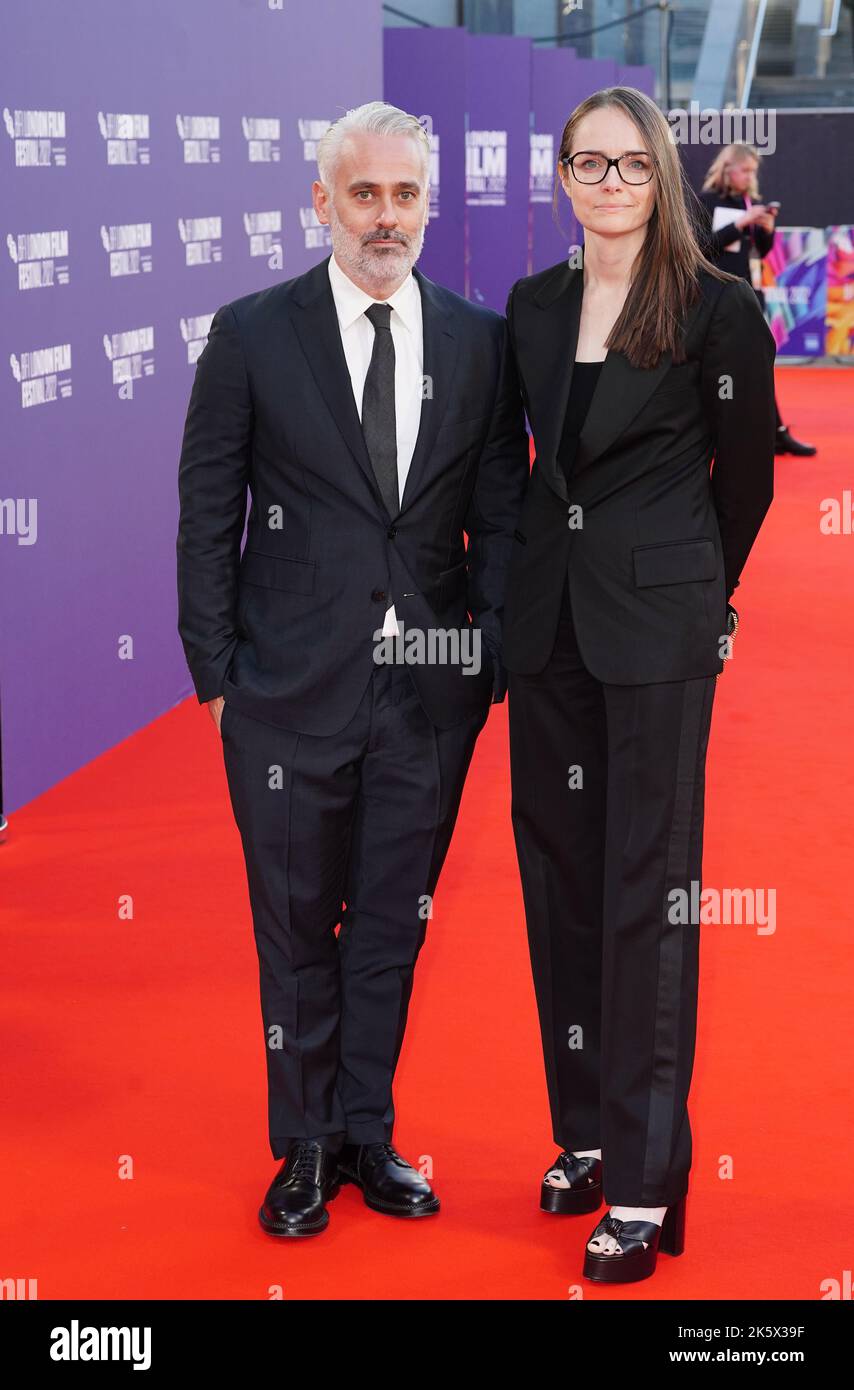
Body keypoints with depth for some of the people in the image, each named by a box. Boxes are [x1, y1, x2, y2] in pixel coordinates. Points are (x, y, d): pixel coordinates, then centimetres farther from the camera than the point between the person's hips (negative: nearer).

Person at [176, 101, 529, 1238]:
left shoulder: (479, 344, 4)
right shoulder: (253, 335, -3)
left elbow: (501, 515, 7)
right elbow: (206, 516, 0)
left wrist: (491, 653, 0)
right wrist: (216, 667, -3)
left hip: (431, 690, 2)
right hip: (291, 687, -2)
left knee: (393, 924, 13)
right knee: (297, 926, 9)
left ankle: (366, 1135, 29)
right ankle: (306, 1146, 26)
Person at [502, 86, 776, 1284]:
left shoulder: (715, 308, -5)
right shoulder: (532, 306, 9)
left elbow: (745, 467, 3)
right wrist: (521, 585, 14)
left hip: (658, 621, -5)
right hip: (547, 612, 5)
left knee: (646, 880, -4)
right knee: (560, 870, 10)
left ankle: (645, 1183, 2)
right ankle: (585, 1128, 24)